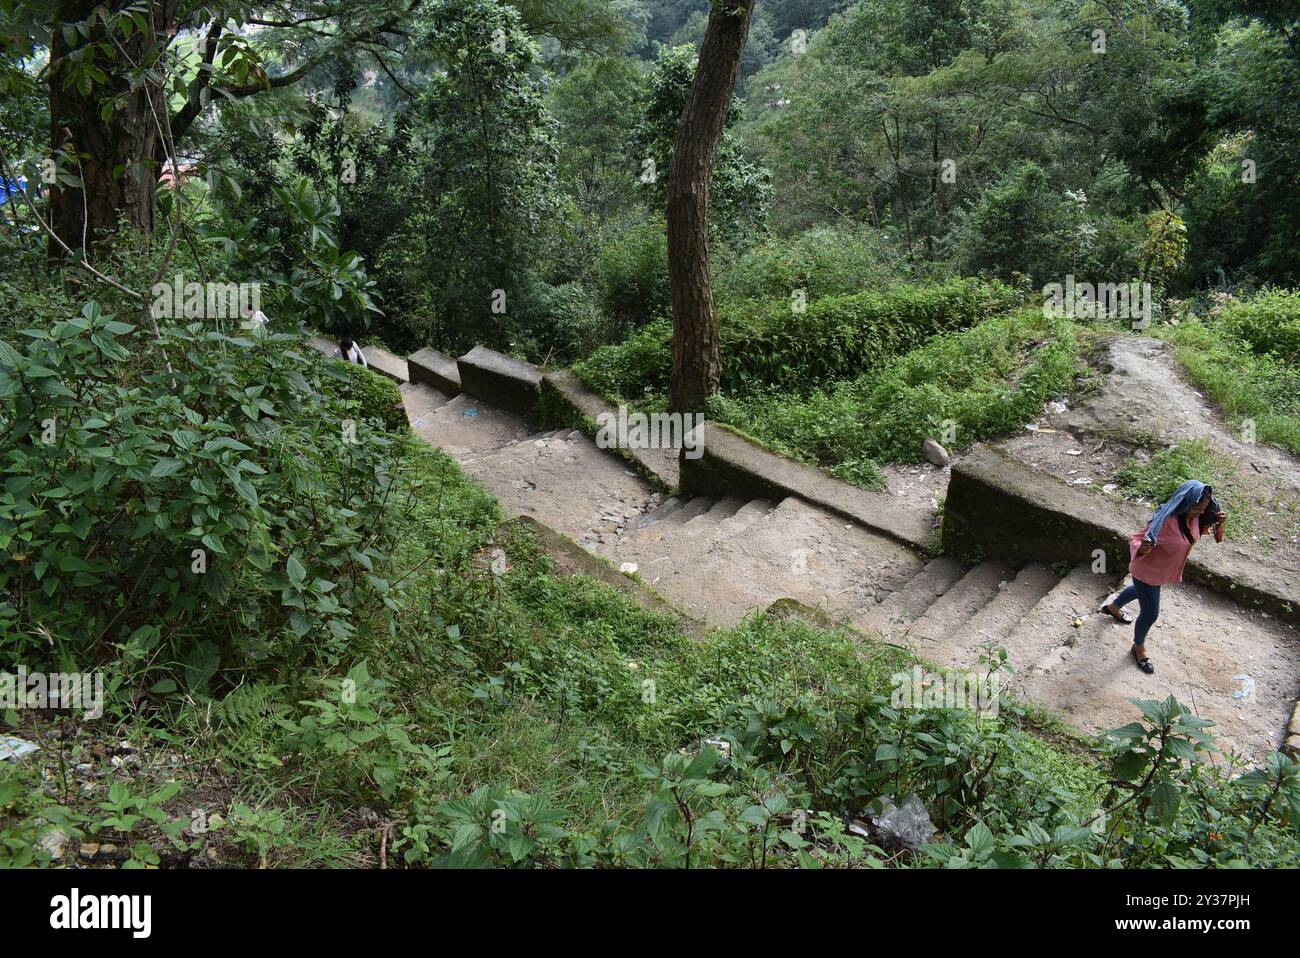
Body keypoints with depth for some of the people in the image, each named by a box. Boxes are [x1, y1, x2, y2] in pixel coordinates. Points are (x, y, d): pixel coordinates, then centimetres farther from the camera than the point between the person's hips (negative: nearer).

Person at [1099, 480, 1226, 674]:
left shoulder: (1193, 515, -17)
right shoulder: (1165, 521, -39)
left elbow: (1197, 531, 6)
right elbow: (1136, 540, -32)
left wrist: (1216, 522, -13)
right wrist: (1142, 548, -56)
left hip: (1165, 570, 8)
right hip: (1147, 572, -8)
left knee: (1140, 591, 35)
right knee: (1150, 614, 10)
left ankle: (1113, 607, 66)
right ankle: (1138, 648, 39)